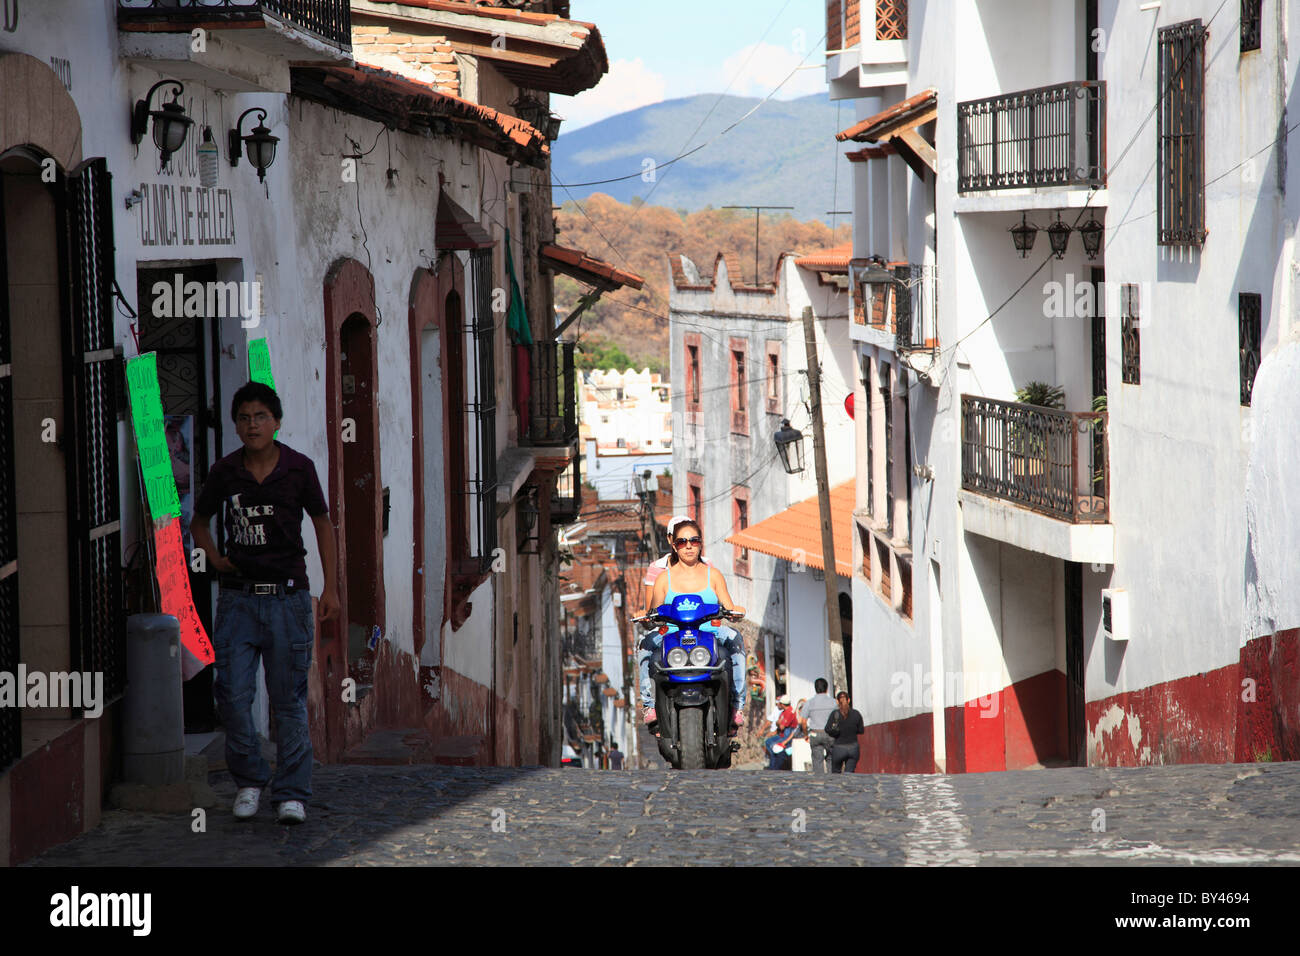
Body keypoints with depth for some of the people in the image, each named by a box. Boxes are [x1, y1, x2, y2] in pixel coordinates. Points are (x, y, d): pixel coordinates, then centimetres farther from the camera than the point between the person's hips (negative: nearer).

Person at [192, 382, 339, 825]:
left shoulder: (299, 468, -2)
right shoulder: (224, 472, 1)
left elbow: (322, 523, 9)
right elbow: (200, 521, 19)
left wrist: (330, 588, 6)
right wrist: (215, 558, 3)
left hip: (288, 594, -1)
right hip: (238, 597, 1)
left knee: (289, 698, 1)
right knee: (233, 696, -5)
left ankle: (291, 793, 8)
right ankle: (248, 781, 14)